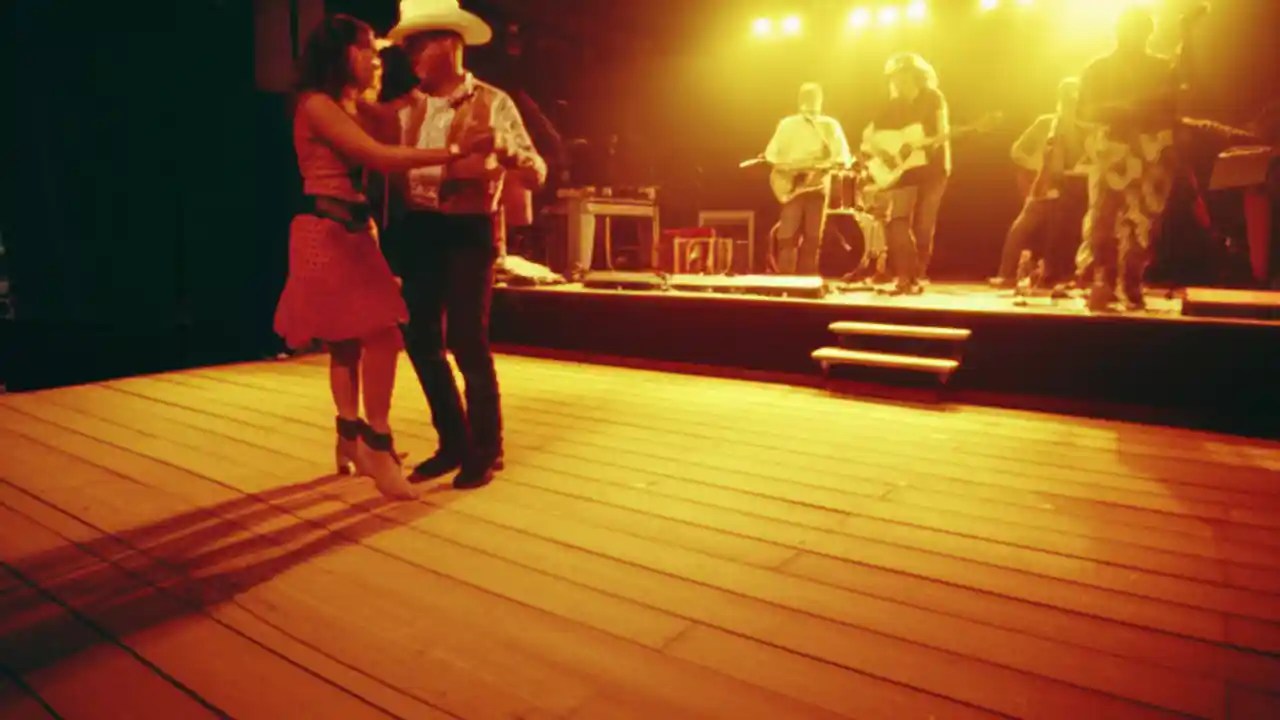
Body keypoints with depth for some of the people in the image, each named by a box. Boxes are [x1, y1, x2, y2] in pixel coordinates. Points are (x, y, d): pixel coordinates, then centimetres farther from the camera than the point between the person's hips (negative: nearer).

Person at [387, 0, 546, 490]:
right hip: (419, 228, 6)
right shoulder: (410, 108, 11)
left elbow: (537, 176, -11)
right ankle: (453, 443, 23)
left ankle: (486, 450, 11)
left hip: (469, 229, -5)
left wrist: (505, 150, -27)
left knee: (467, 339, -6)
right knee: (420, 338, 6)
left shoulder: (492, 103, -4)